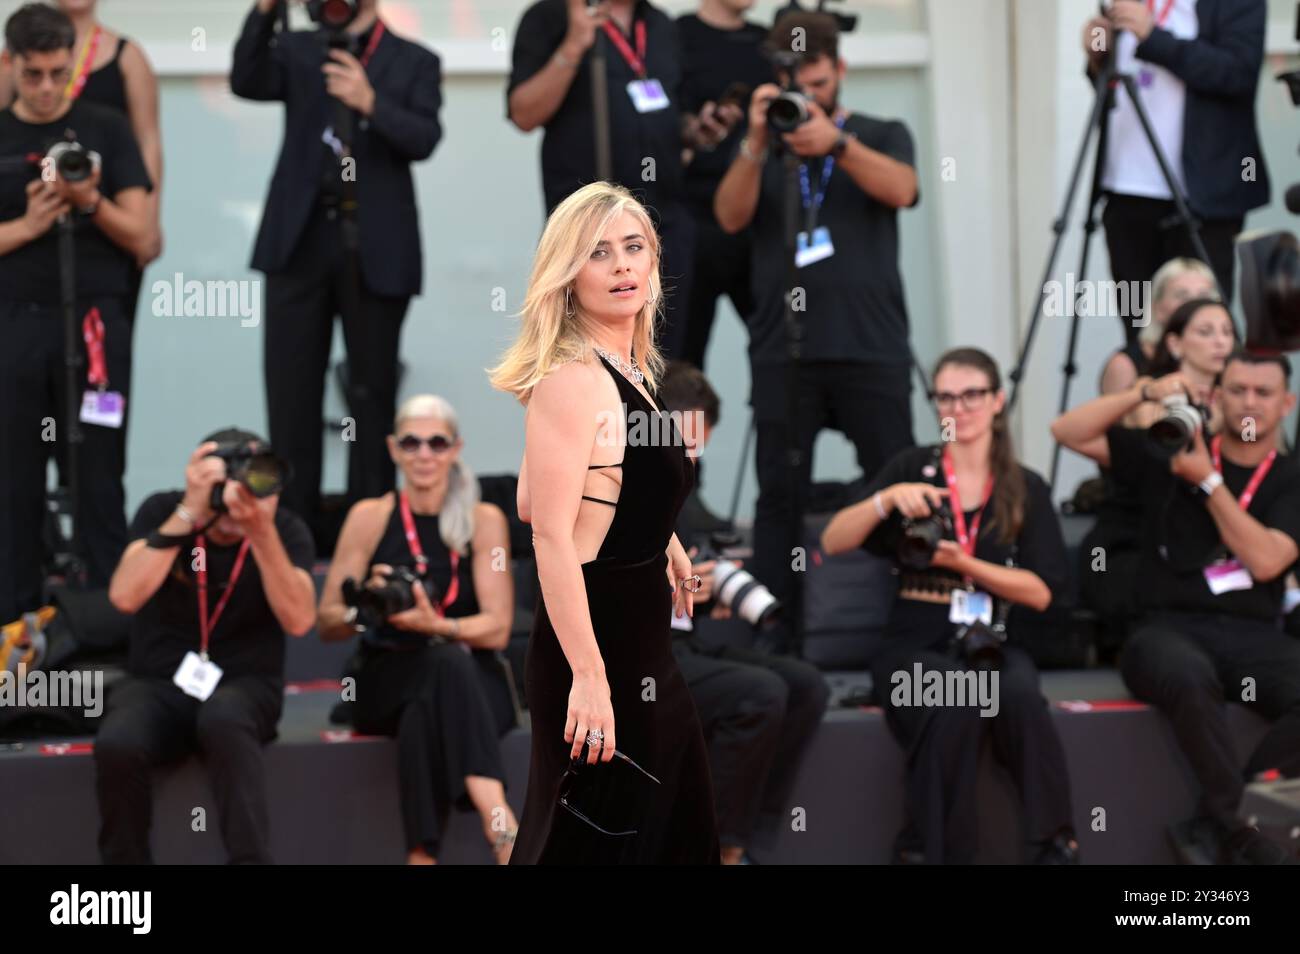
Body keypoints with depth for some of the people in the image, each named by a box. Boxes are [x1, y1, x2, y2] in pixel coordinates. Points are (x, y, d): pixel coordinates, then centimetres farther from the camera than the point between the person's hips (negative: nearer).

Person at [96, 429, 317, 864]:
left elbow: (298, 620, -21)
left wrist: (262, 531, -31)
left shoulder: (286, 529, -6)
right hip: (157, 683, 1)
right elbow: (125, 596, -22)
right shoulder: (162, 511, -6)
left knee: (223, 720, -38)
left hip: (243, 685, -1)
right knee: (117, 744, -33)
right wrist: (189, 513, -28)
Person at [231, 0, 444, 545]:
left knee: (372, 389, 4)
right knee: (291, 387, 2)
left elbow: (424, 139, -8)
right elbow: (246, 82, -8)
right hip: (300, 239, 2)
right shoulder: (297, 52, 10)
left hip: (375, 248, -2)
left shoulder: (415, 63, 6)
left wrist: (370, 101, -24)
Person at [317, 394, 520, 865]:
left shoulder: (484, 521, 1)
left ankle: (422, 856, -46)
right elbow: (327, 624, 2)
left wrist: (433, 624, -26)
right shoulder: (370, 517, 2)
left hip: (472, 683, 0)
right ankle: (504, 831, -49)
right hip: (387, 681, 0)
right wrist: (367, 606, -21)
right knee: (446, 662, -36)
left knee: (424, 713, -37)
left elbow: (497, 628, -7)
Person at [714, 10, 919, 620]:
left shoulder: (881, 136, 12)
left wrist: (836, 143, -25)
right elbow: (730, 217, -2)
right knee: (780, 492, -2)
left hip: (872, 346, -1)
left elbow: (900, 190, -9)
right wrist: (756, 145, -17)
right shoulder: (761, 148, 14)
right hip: (782, 349, 1)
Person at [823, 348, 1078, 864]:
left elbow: (1041, 592, 1)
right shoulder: (911, 468, 7)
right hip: (917, 645, -1)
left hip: (990, 643, 1)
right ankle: (934, 850, -23)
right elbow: (832, 542, -1)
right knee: (956, 699, -36)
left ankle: (1055, 841, -21)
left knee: (1020, 694, -35)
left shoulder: (1027, 489, 8)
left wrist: (966, 564, -13)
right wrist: (887, 499, -18)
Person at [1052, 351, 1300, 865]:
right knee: (1188, 676, -40)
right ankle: (1247, 829, -27)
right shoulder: (1171, 456, 12)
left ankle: (1216, 825, -22)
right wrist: (1146, 392, -2)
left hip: (1253, 635, 2)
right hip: (1169, 628, -2)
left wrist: (1209, 482, -6)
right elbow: (1069, 431, 7)